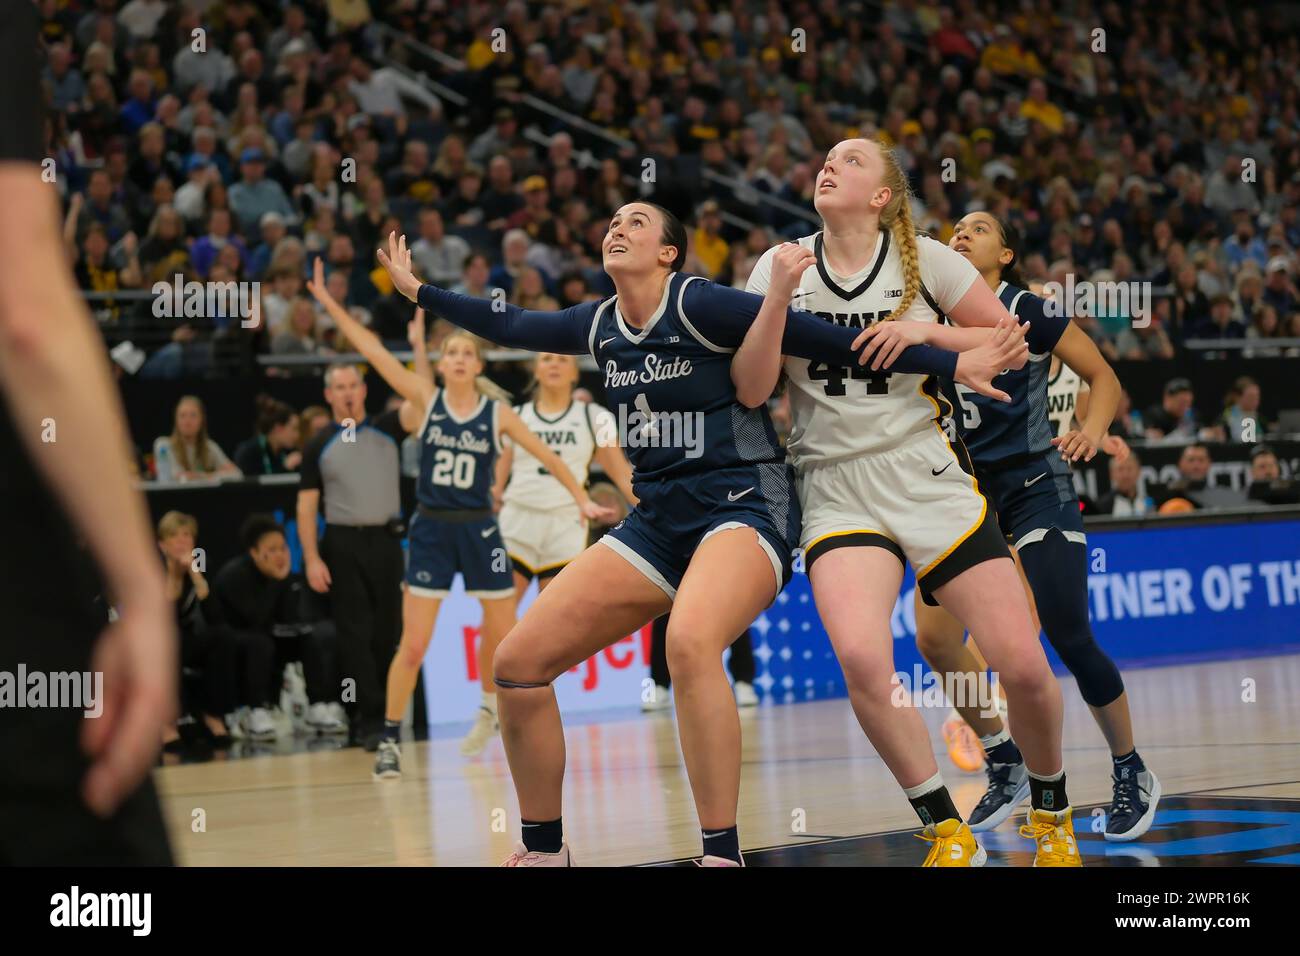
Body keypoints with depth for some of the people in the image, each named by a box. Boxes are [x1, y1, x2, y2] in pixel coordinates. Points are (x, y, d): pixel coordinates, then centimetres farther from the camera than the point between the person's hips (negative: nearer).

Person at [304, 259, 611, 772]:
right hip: (431, 530, -1)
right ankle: (389, 739, 3)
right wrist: (329, 303, -11)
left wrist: (581, 498, -2)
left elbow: (546, 455, 3)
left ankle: (490, 709, 36)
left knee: (503, 634, 8)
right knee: (413, 644, -7)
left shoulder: (497, 413, -1)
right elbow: (373, 350, -6)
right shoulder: (426, 400, -1)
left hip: (479, 531, 1)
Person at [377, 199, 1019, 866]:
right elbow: (507, 326, 26)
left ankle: (722, 855, -32)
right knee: (518, 663, -2)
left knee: (689, 643, -38)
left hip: (743, 505, -7)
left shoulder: (699, 305, -11)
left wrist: (954, 364, -18)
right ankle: (542, 851, 14)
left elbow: (824, 339, -15)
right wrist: (415, 290, 31)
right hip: (657, 521, 7)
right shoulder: (600, 325, 9)